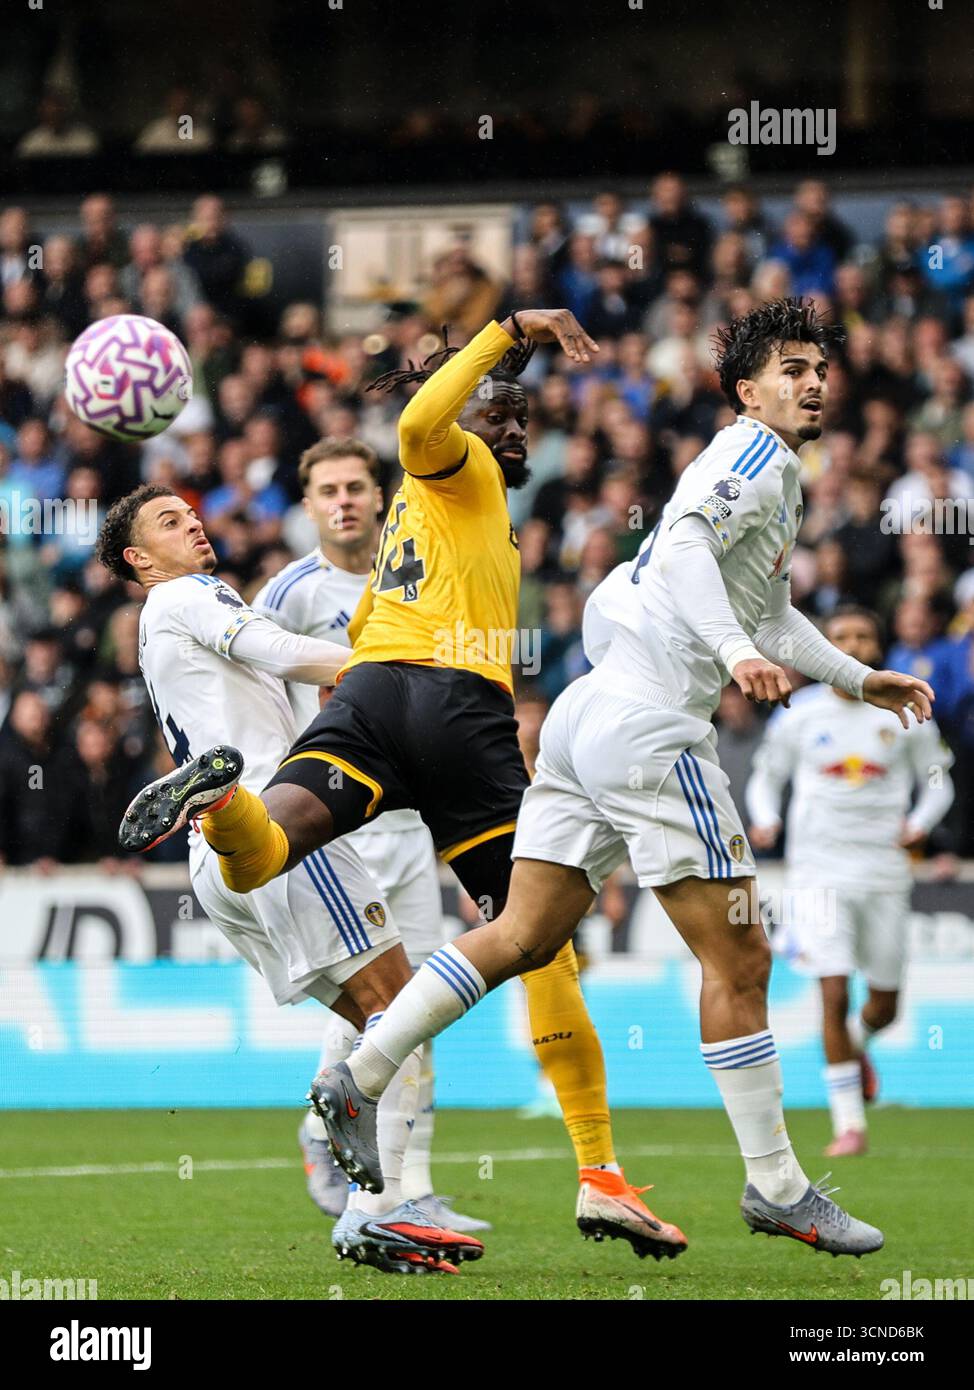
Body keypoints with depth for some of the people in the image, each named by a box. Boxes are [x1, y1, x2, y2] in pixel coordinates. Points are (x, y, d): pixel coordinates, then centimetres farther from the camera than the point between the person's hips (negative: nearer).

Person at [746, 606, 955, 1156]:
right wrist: (766, 821, -9)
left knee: (885, 1005, 8)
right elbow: (766, 777, 11)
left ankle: (857, 1045, 46)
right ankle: (849, 1123, -7)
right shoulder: (799, 715, 1)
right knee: (835, 993, -15)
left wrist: (920, 824, -10)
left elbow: (938, 781, 9)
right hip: (821, 870, -2)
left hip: (886, 870, 2)